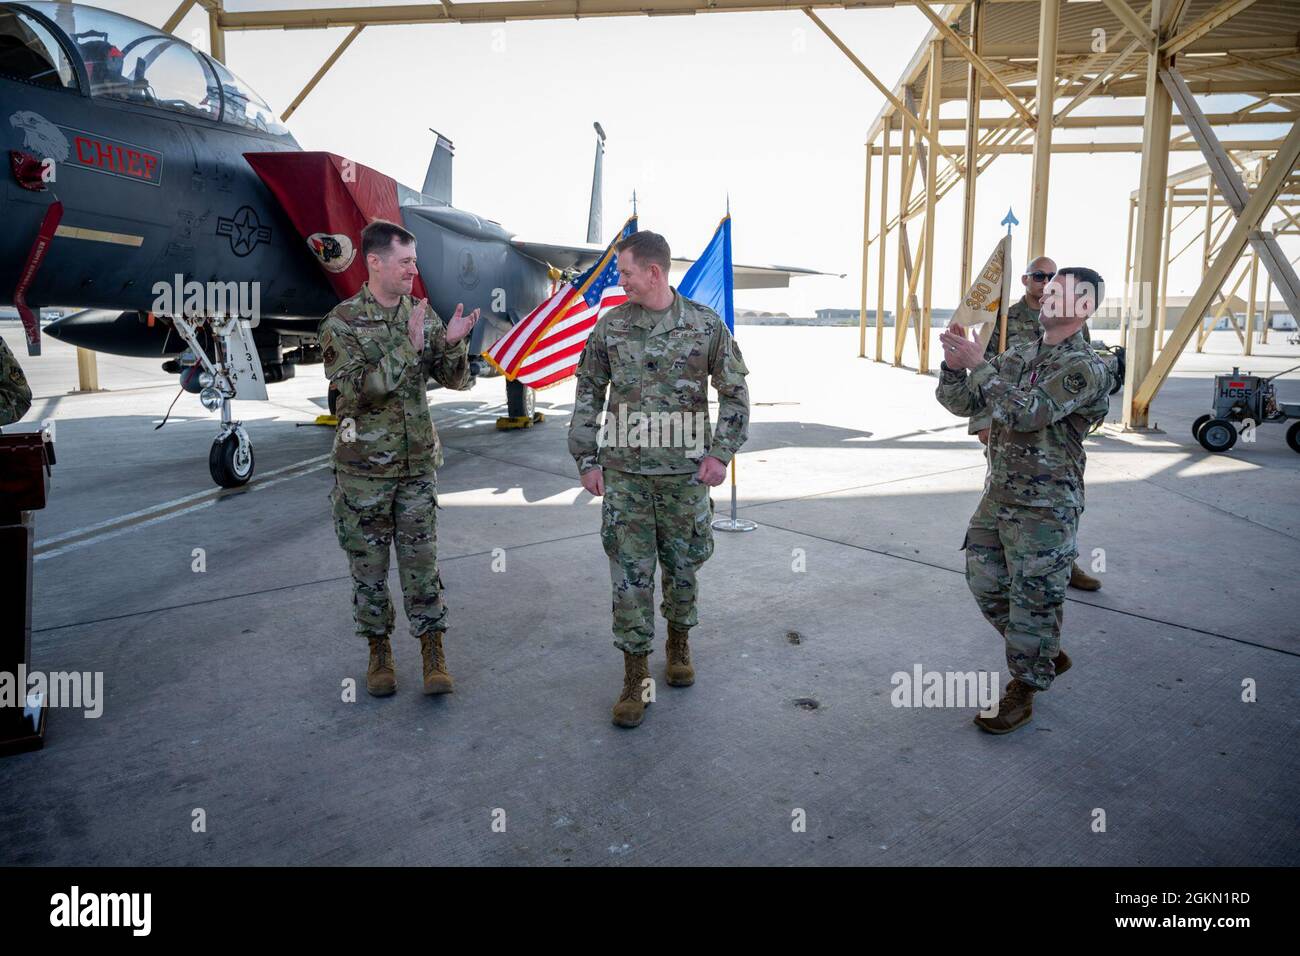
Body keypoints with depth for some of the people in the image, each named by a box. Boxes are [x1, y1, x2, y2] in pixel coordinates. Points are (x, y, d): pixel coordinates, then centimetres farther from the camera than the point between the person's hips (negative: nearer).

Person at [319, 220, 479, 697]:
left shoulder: (423, 314, 3)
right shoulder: (341, 322, -9)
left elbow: (457, 380, 3)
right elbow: (357, 389, -20)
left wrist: (453, 343, -17)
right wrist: (408, 347, -24)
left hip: (418, 461, 3)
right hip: (364, 466, -2)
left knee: (422, 559, 7)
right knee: (368, 564, 9)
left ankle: (433, 652, 17)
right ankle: (379, 650, 26)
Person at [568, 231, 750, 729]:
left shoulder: (706, 325, -3)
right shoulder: (610, 326, 1)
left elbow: (735, 393, 3)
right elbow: (588, 395, 7)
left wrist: (720, 452, -5)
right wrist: (586, 460, 3)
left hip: (685, 472, 0)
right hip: (624, 473, 1)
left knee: (683, 565, 13)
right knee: (630, 574, 2)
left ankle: (679, 643, 37)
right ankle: (635, 675, 13)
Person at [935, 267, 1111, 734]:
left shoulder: (1085, 368, -13)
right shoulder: (1017, 355, 10)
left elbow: (1026, 413, -26)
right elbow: (962, 403, 8)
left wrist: (978, 365, -23)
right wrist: (954, 365, -11)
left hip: (1044, 507, -8)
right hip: (998, 496, 8)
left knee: (1034, 599, 1)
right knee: (985, 583, 15)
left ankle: (1023, 691, 17)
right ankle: (1047, 656, 35)